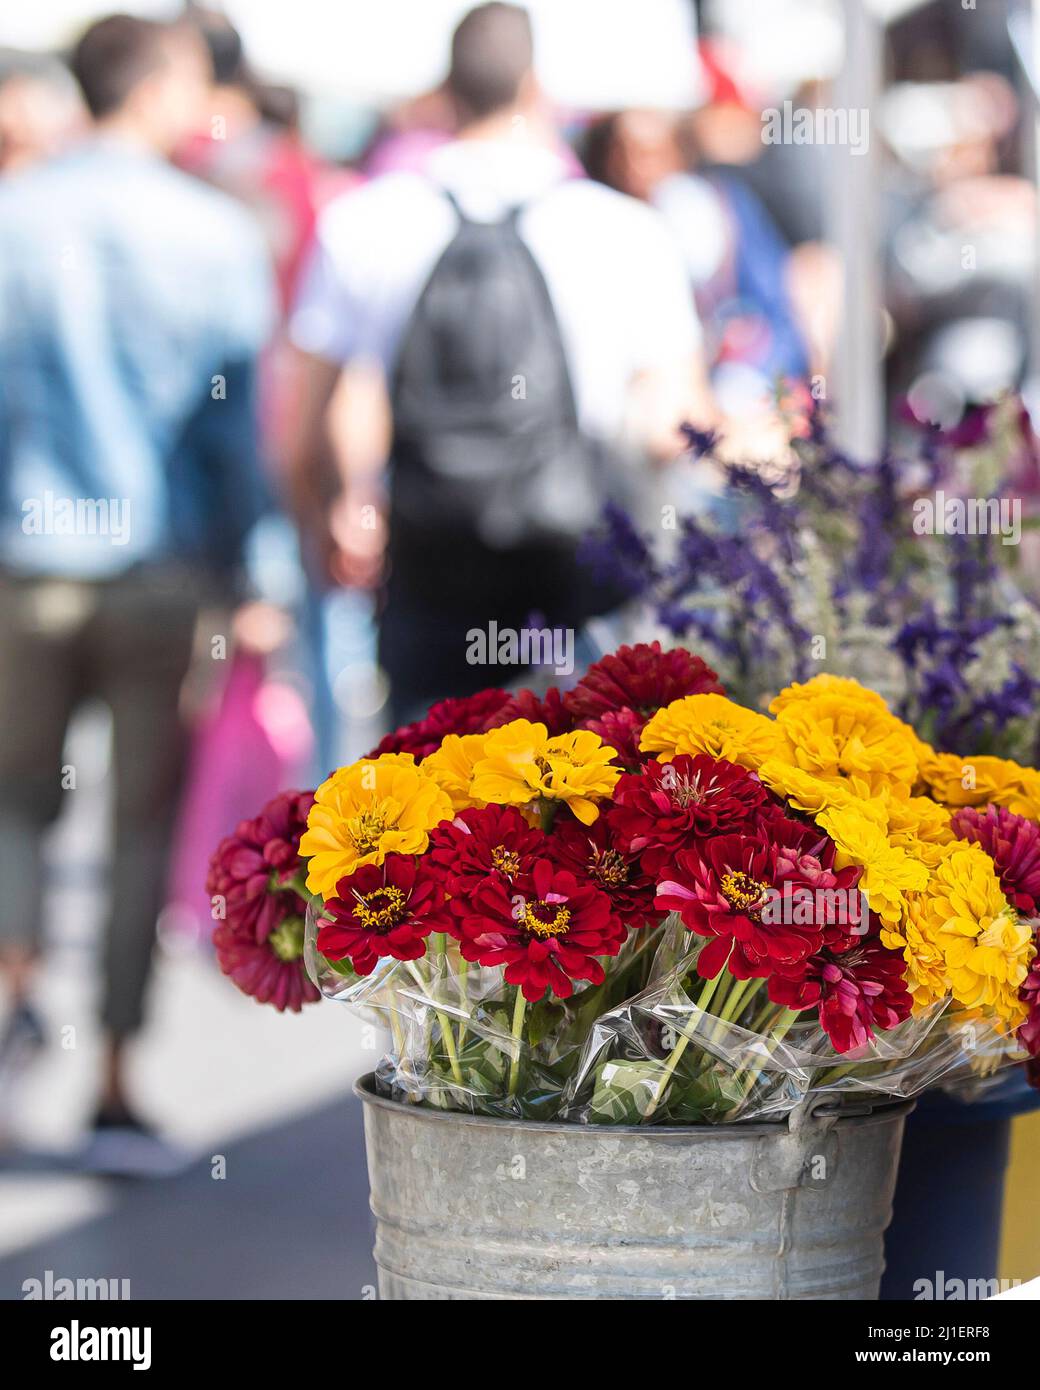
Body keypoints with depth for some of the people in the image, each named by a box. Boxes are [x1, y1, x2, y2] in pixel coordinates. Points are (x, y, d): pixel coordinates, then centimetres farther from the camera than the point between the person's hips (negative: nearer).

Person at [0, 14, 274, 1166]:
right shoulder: (215, 233, -5)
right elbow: (240, 419, -5)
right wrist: (242, 571, 3)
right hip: (167, 563, -1)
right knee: (145, 822, 7)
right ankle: (114, 1084, 7)